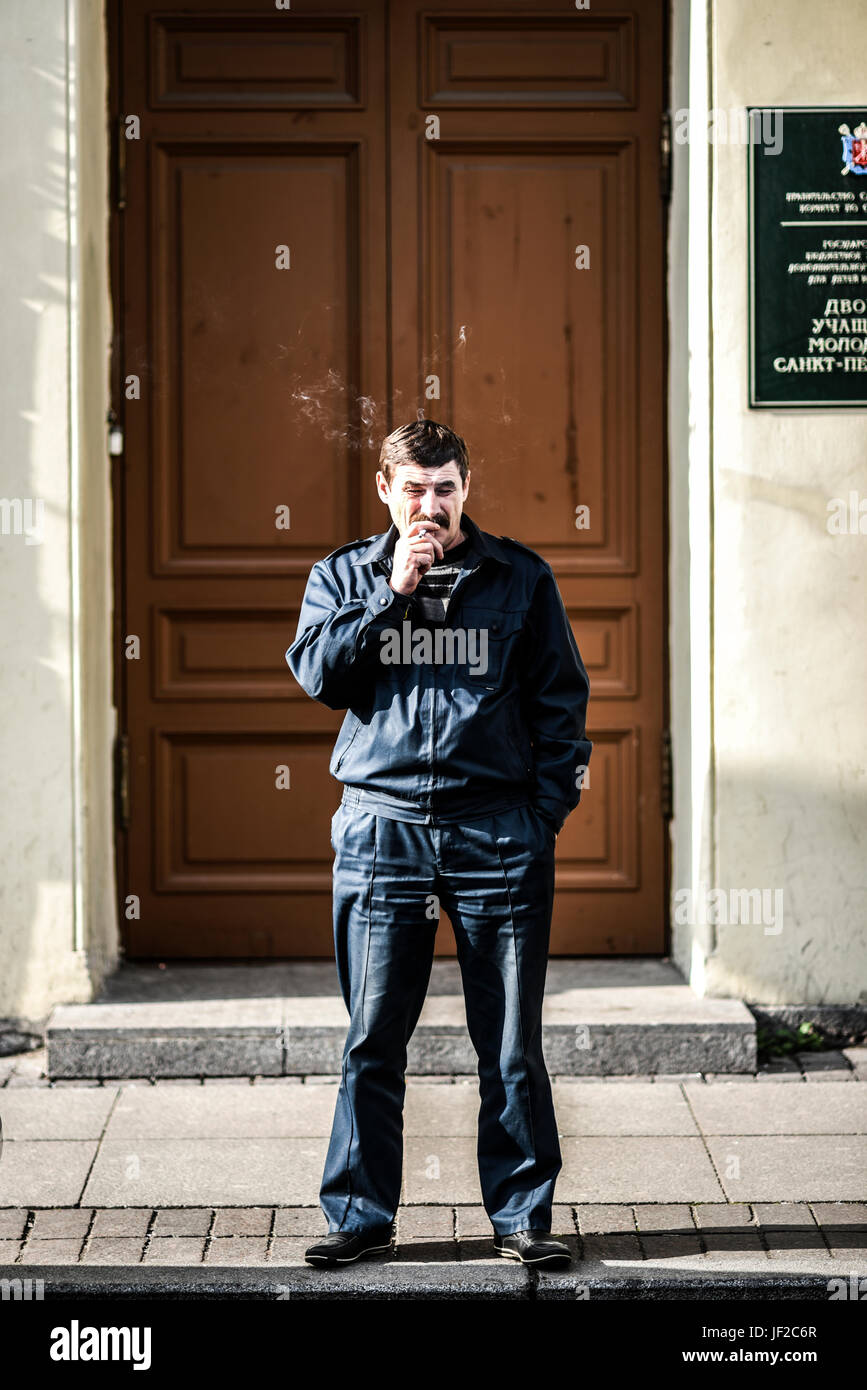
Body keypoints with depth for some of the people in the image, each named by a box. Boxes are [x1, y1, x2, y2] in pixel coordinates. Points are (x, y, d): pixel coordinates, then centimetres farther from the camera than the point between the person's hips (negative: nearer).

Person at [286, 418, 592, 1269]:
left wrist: (546, 810, -1)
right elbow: (317, 672, -5)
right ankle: (360, 1214, 14)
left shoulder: (520, 578, 7)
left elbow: (561, 699, 8)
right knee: (372, 1040, 3)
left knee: (511, 1043, 3)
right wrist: (393, 591, -10)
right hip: (380, 827, 0)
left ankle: (521, 1215, 14)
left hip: (496, 830, 0)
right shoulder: (343, 576, 10)